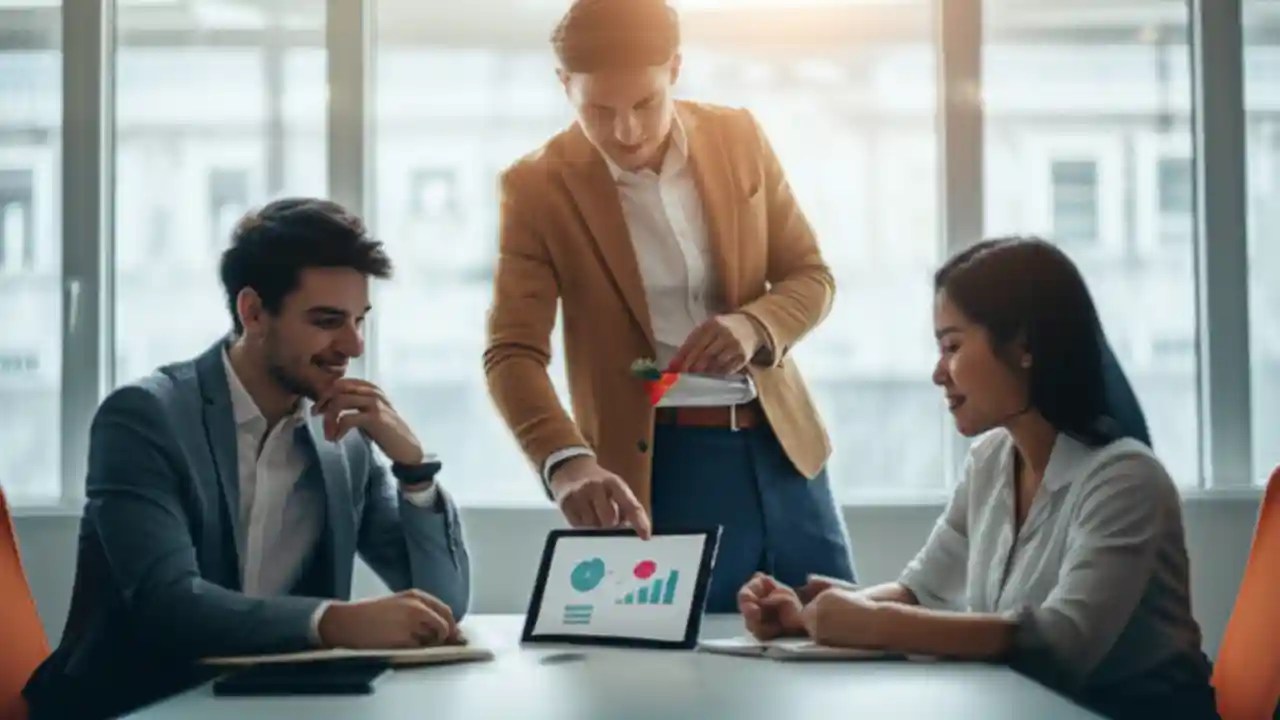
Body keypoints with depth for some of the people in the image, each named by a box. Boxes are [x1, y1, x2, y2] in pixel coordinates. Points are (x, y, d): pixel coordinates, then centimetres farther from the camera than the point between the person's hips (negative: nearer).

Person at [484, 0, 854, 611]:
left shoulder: (739, 138, 0)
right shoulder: (538, 188, -10)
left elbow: (811, 277, 6)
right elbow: (513, 353, -15)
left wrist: (753, 326, -18)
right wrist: (567, 464, -34)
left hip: (779, 443, 4)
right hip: (656, 465, -4)